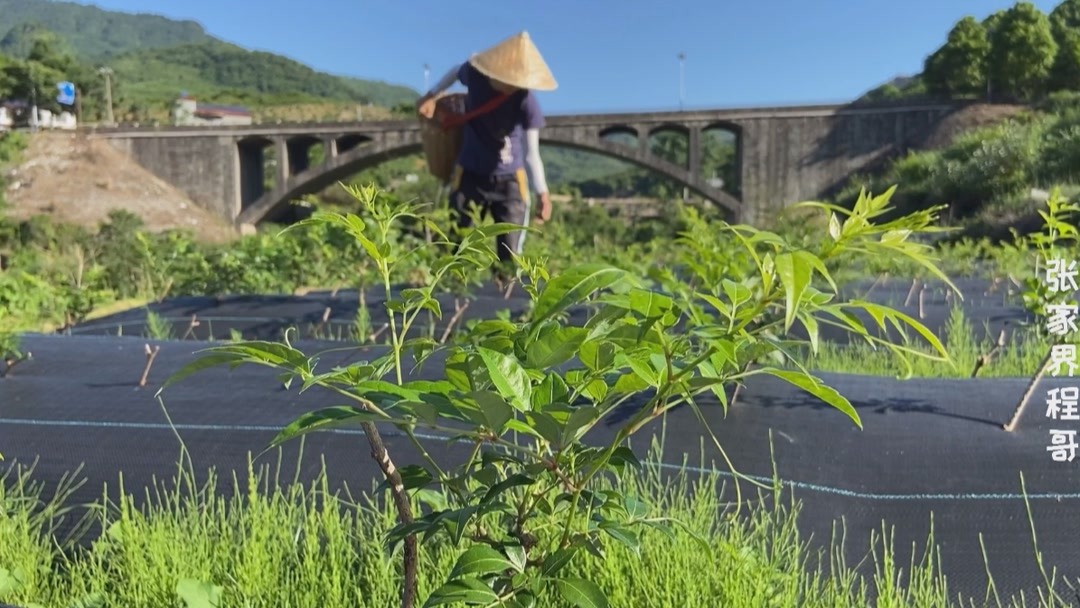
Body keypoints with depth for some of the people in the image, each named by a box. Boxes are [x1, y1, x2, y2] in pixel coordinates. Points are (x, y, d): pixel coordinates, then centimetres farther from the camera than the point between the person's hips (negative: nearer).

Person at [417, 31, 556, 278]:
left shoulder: (526, 102, -23)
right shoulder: (474, 75, -14)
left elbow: (531, 154, -23)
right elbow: (456, 71, 12)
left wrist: (542, 192, -35)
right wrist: (432, 95, 1)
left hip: (509, 182, -2)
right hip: (470, 177, 2)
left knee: (509, 258, 0)